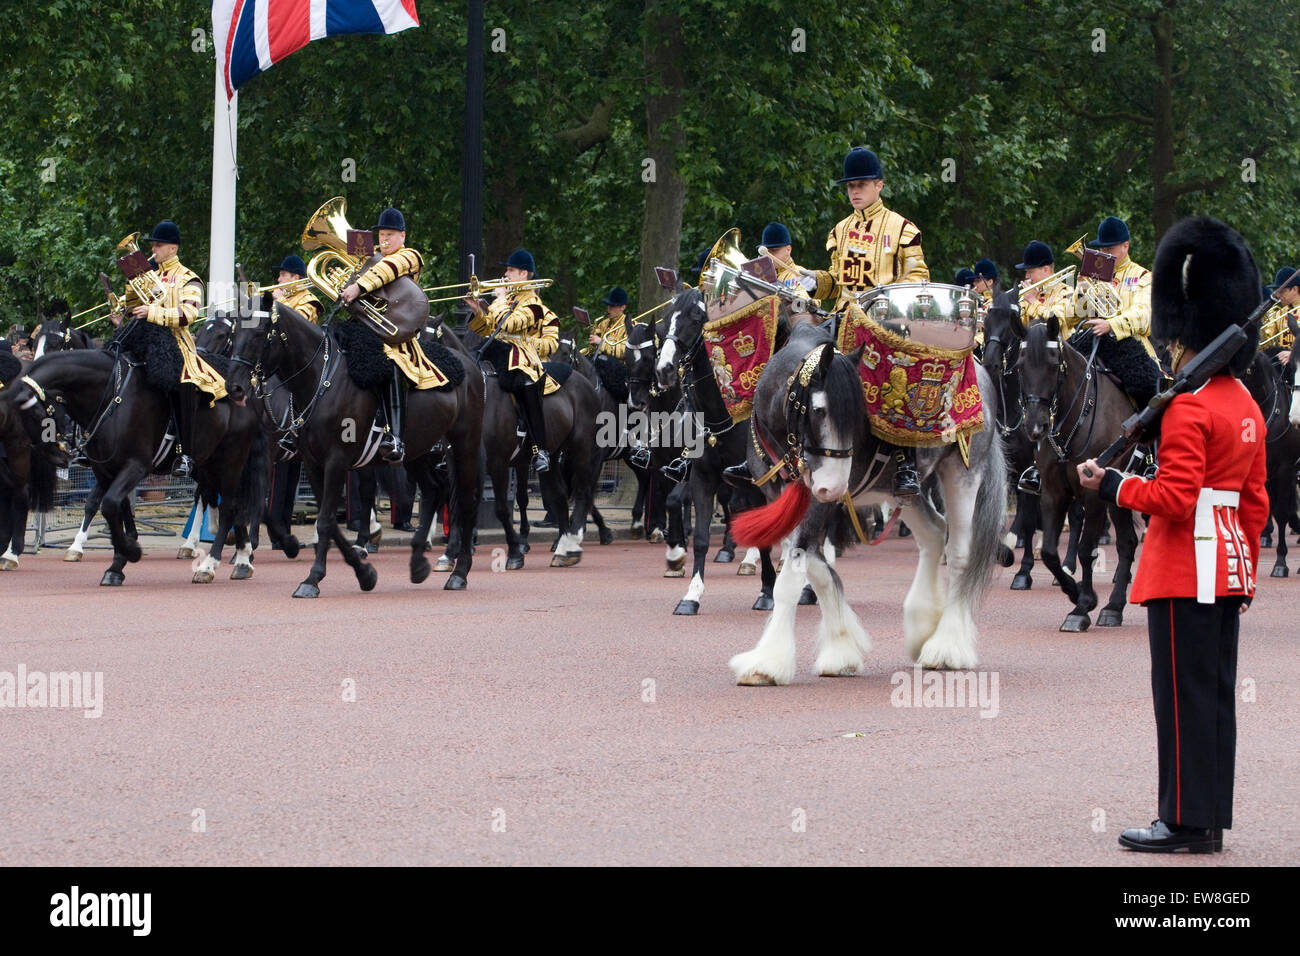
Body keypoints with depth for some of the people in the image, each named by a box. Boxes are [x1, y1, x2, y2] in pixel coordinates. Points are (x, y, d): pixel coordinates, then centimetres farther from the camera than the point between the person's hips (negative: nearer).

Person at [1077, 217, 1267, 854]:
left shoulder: (1188, 407, -16)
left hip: (1185, 573, -9)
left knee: (1184, 695, -4)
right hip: (1228, 571, 9)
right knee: (1216, 693, 10)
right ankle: (1210, 818, 14)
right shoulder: (1245, 404, 12)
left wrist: (1108, 484, -10)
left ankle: (1185, 820, -2)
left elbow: (1174, 498, -21)